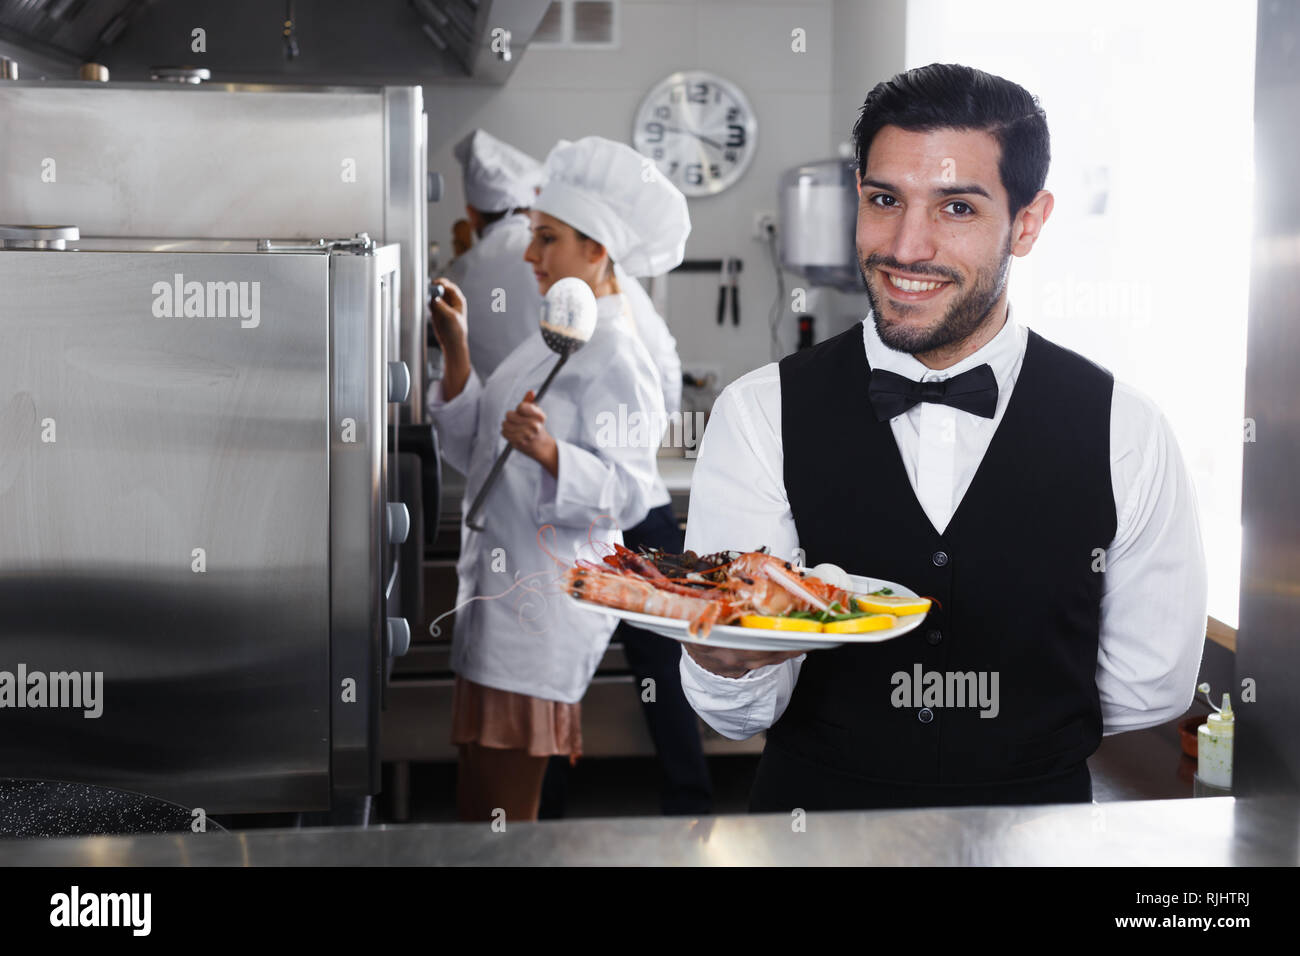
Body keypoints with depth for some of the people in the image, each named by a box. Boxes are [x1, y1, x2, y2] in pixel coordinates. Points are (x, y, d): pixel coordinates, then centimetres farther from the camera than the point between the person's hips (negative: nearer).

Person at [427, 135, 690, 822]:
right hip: (500, 594, 10)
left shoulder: (614, 358, -14)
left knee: (502, 815, -3)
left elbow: (630, 491, -21)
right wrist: (456, 352, 9)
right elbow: (474, 453, 16)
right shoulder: (551, 340, 16)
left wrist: (548, 453, -35)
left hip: (545, 607, -10)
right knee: (476, 802, 15)